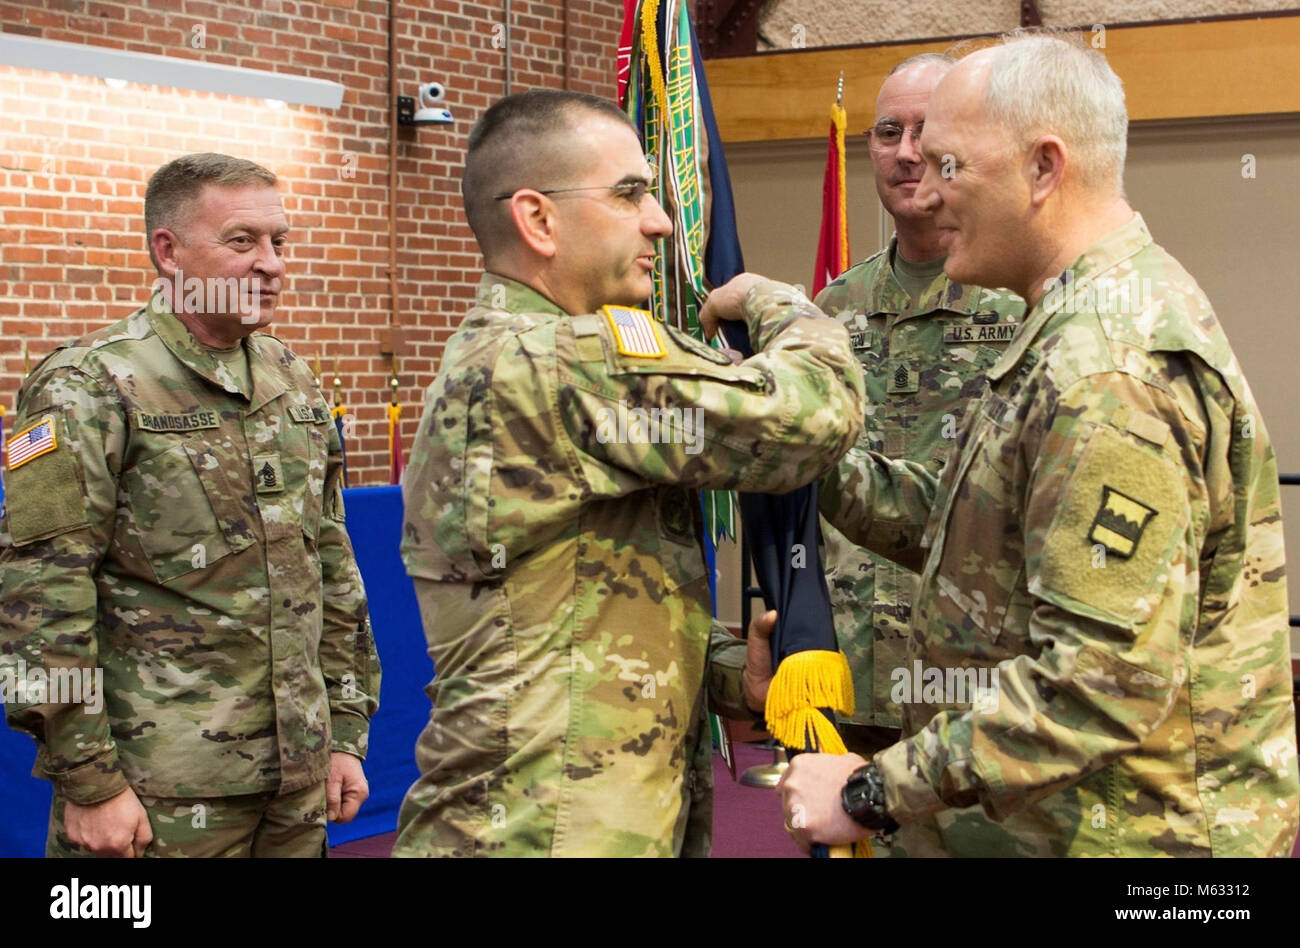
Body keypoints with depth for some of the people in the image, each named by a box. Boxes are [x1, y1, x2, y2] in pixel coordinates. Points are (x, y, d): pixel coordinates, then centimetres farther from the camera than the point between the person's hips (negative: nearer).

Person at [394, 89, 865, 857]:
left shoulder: (483, 365, 13)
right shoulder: (557, 363, -20)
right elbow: (815, 412, -23)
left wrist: (727, 668, 5)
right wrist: (778, 302, -3)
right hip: (556, 829, -10)